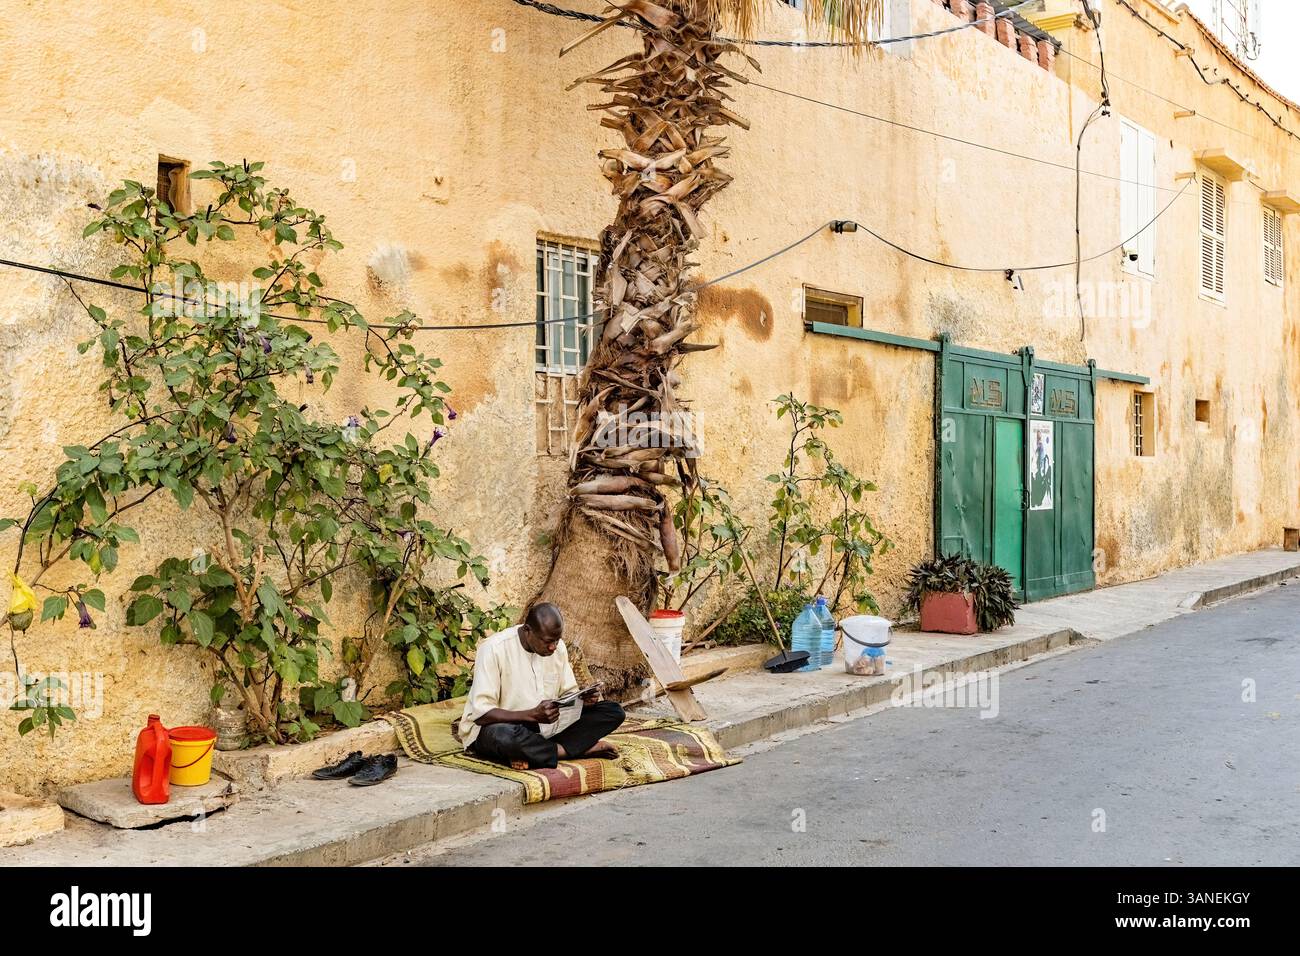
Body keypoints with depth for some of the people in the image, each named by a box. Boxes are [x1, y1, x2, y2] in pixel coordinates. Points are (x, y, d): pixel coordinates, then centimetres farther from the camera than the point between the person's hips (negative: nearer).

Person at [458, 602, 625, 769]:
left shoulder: (558, 647, -1)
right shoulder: (494, 649, -20)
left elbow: (568, 694, 10)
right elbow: (481, 713, -24)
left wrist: (584, 699, -15)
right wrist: (533, 715, -35)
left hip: (544, 725, 6)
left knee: (613, 711, -9)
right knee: (506, 736, -44)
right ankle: (582, 748, -23)